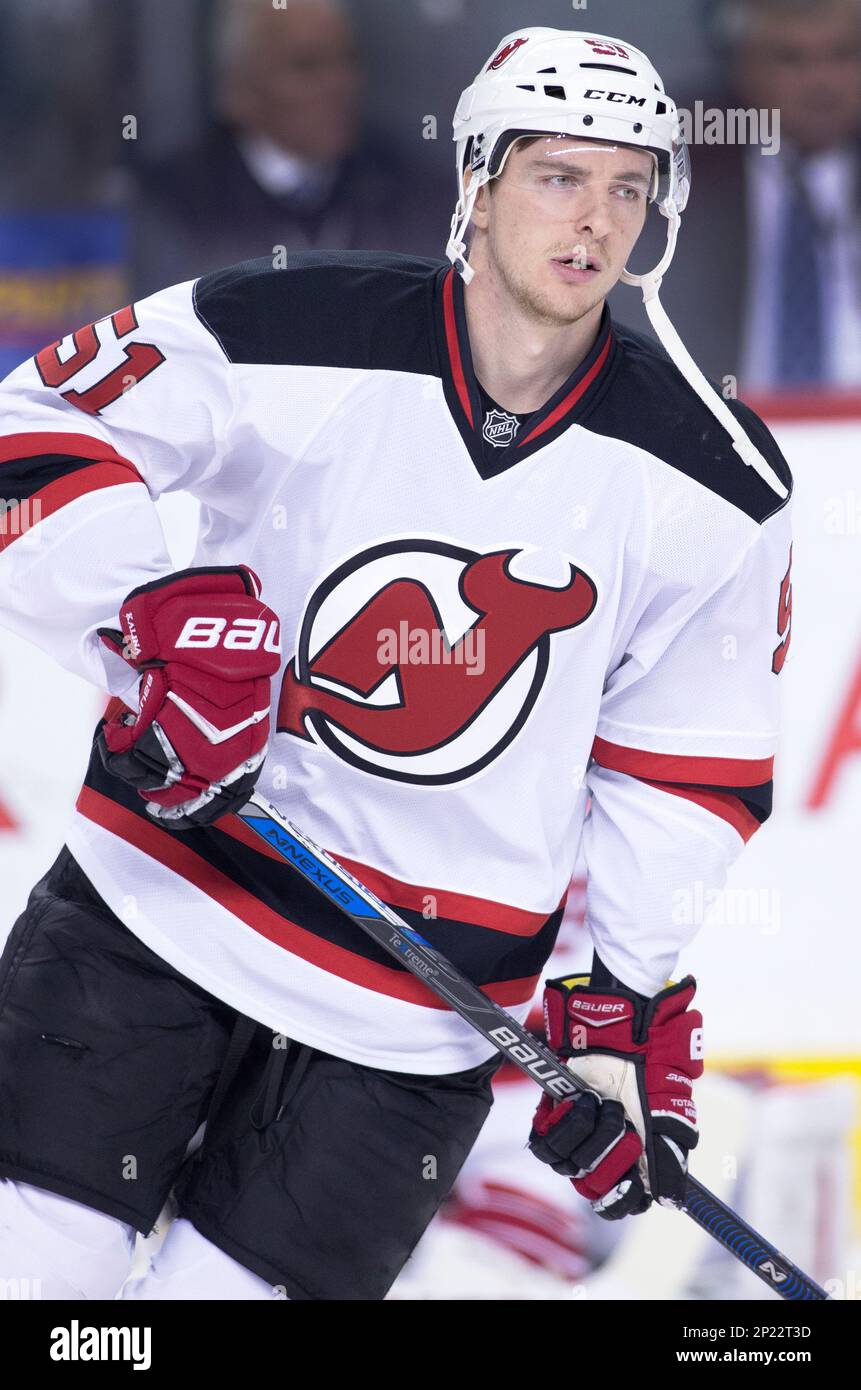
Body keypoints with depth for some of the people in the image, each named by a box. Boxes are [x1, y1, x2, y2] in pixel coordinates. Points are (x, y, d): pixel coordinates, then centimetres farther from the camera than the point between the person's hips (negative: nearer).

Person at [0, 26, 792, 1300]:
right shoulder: (291, 339, -13)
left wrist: (629, 1007, 2)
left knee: (236, 1280, -1)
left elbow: (688, 766, 6)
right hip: (158, 904, -1)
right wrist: (154, 609, -23)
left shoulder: (713, 492, -4)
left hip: (417, 1014, 1)